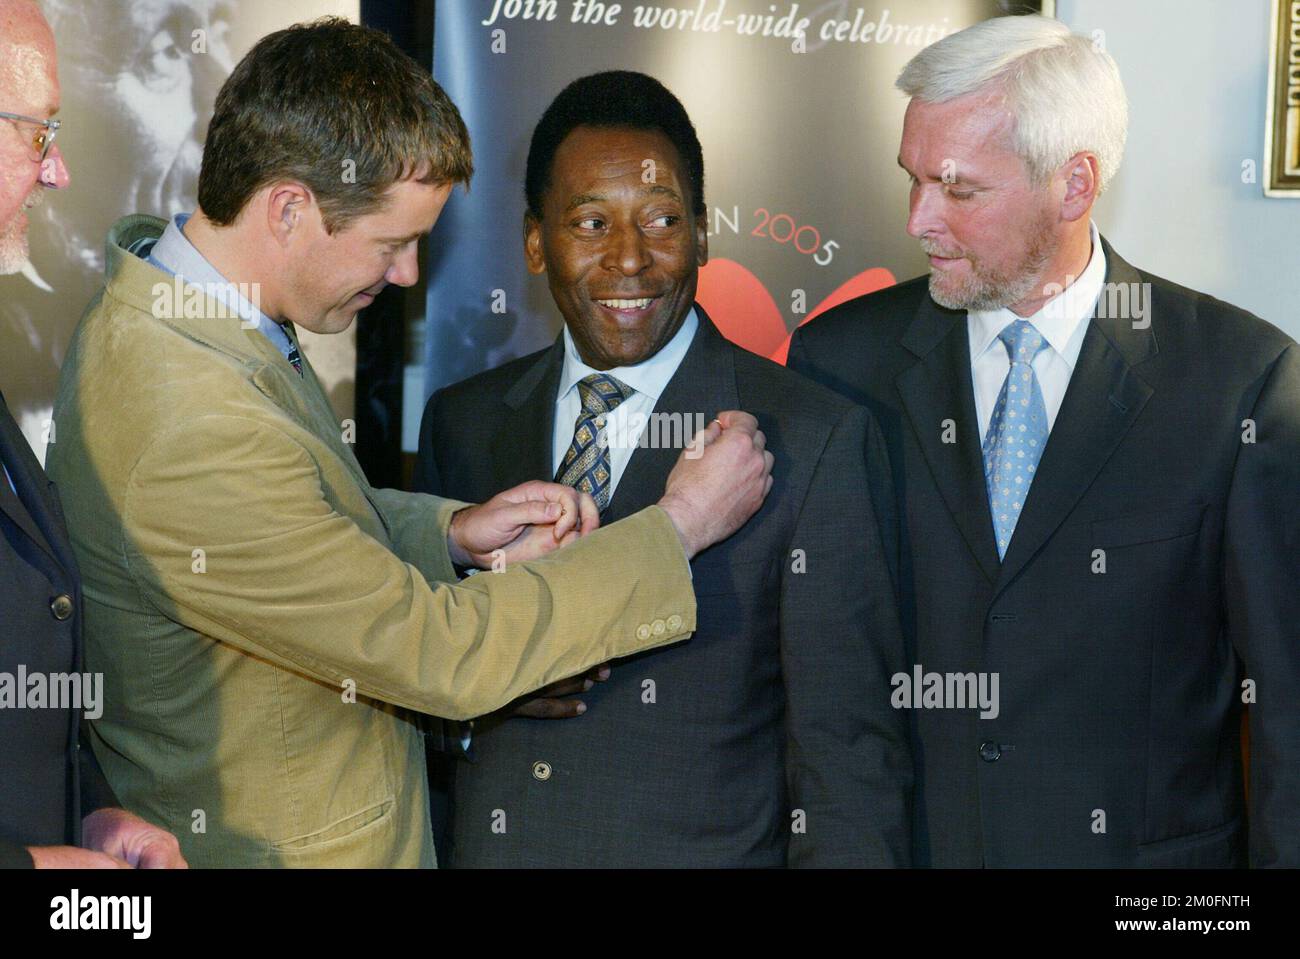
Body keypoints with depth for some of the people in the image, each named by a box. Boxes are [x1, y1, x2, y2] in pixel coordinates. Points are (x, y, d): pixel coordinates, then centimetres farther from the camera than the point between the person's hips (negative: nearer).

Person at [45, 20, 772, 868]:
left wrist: (450, 533, -7)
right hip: (289, 845, -8)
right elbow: (442, 654, -26)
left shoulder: (151, 275, -4)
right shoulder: (193, 432, -33)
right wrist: (678, 527, -19)